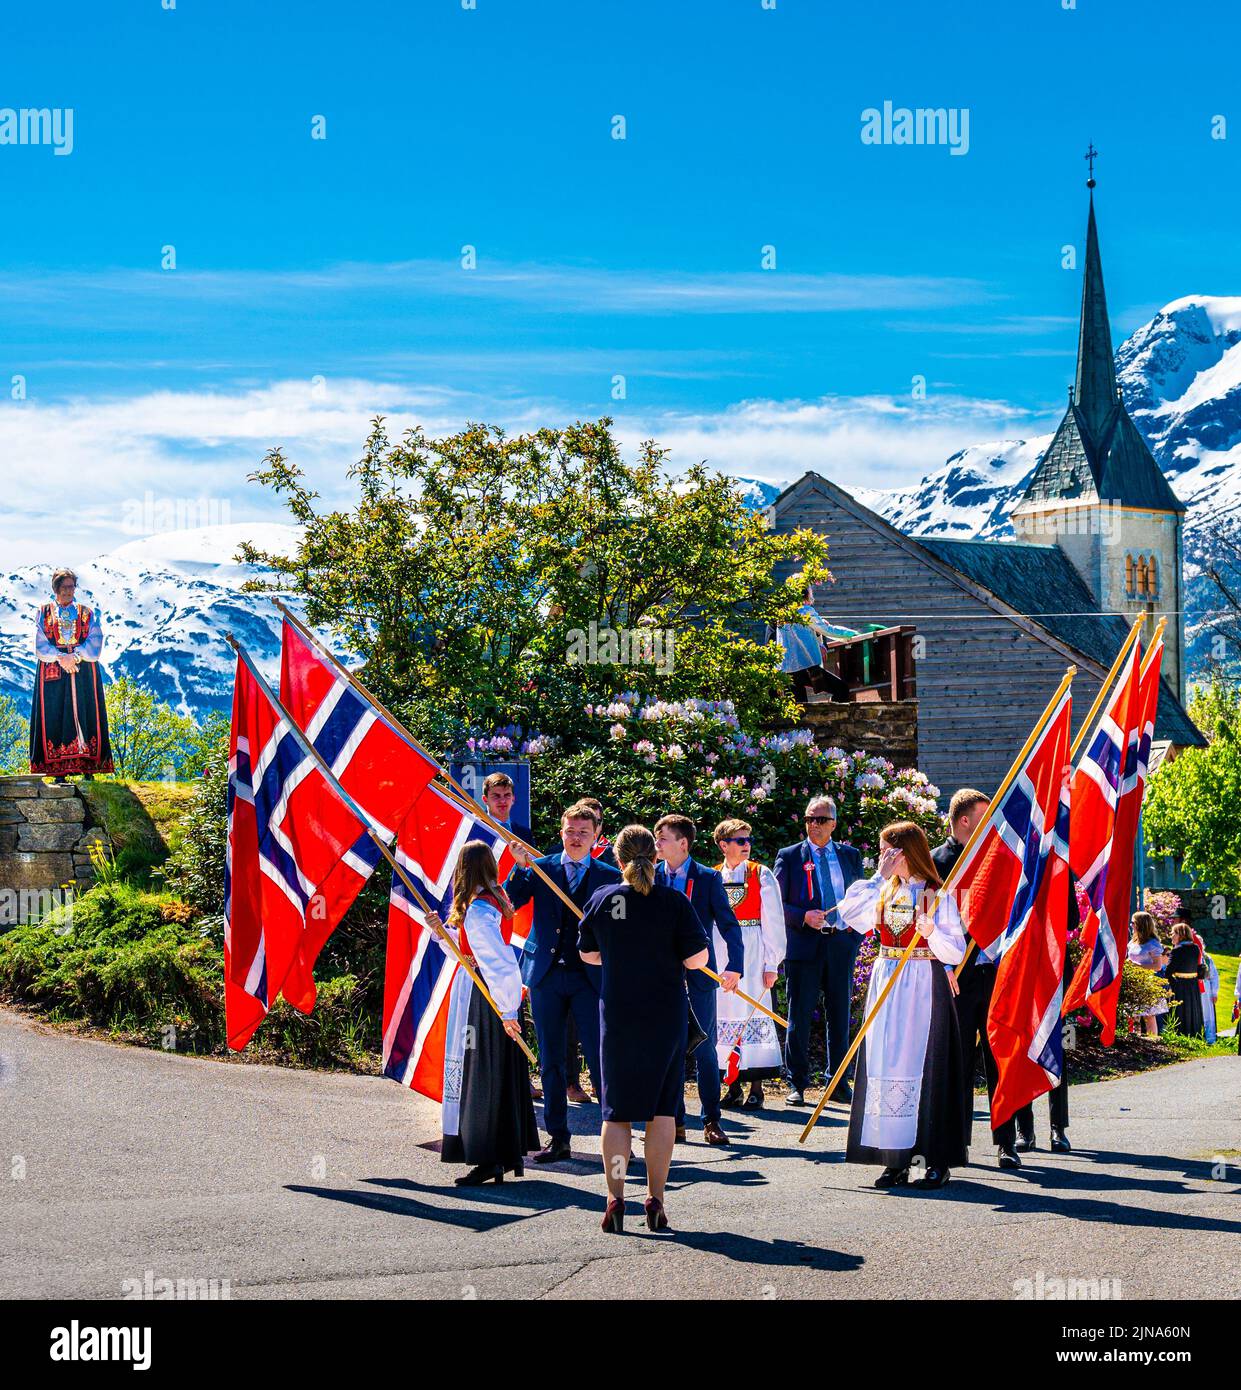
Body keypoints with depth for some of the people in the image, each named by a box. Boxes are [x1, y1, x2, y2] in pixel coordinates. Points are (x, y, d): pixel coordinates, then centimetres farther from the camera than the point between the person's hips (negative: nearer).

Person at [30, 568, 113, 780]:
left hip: (84, 674, 0)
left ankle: (88, 769, -6)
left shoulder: (88, 614, 12)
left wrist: (75, 656, -16)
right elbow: (40, 647, 1)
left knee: (84, 716, -6)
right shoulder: (44, 614, 11)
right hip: (52, 675, 0)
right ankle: (58, 772, -8)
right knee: (54, 718, -7)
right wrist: (60, 658, -14)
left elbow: (95, 645, -1)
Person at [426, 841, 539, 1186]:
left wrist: (506, 1011, -22)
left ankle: (488, 1159, -1)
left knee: (477, 1073, -3)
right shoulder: (496, 899, 10)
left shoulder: (477, 911, -19)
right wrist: (442, 930, 5)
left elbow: (501, 963, -24)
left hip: (481, 998, -9)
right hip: (500, 997, 10)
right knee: (503, 1074, 14)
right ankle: (512, 1154, 20)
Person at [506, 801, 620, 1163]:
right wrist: (521, 865, -17)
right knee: (550, 1060, 7)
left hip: (589, 976, -2)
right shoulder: (540, 868, 8)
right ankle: (558, 1139, 14)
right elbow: (507, 903, -5)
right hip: (546, 974, 2)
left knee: (599, 1058, -6)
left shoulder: (609, 877, 5)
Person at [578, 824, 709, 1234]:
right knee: (662, 1108, 8)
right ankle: (655, 1201, 8)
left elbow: (589, 955, 12)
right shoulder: (673, 901, -9)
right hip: (666, 1015, -1)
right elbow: (697, 958, -9)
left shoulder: (602, 900, -1)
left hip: (617, 1016, 1)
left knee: (617, 1109, 9)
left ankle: (615, 1200, 1)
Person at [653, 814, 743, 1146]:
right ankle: (675, 1121, 12)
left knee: (704, 1049, 1)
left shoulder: (708, 878, -2)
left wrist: (734, 966, -19)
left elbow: (729, 925, -5)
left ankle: (712, 1120, 10)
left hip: (699, 976, -2)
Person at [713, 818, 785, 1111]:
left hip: (752, 952, -3)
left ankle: (756, 1088, 0)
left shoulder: (761, 875, 1)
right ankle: (734, 1087, 12)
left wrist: (772, 963, -6)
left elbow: (773, 921, -1)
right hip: (719, 952, 3)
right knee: (725, 1012, 4)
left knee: (754, 1012, -5)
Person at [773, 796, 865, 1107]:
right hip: (804, 945, -3)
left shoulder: (850, 856, 13)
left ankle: (840, 1084, 15)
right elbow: (777, 904, 0)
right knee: (799, 1017, -1)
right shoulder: (789, 856, 4)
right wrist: (804, 917, -16)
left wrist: (856, 935, 5)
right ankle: (797, 1085, 6)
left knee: (839, 1017, 7)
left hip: (841, 944, 3)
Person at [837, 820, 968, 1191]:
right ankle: (896, 1160, 7)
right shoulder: (883, 891, 10)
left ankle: (938, 1162, 3)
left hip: (924, 989, -5)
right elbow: (848, 912, -6)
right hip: (886, 988, 5)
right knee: (887, 1066, 2)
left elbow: (955, 952, -9)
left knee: (924, 1068, -4)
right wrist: (880, 877, -5)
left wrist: (932, 932, -27)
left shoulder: (939, 896, -5)